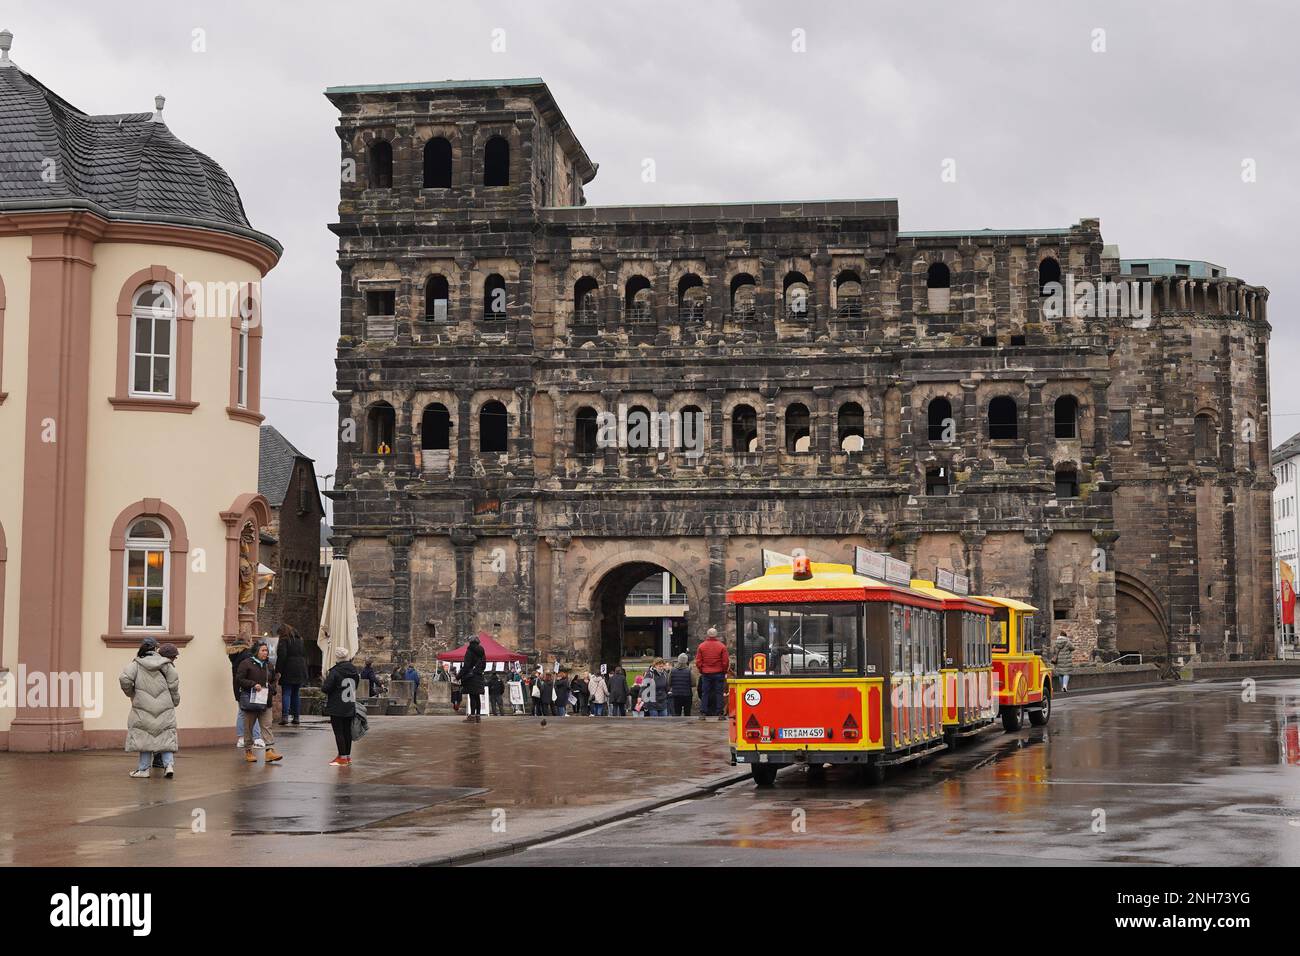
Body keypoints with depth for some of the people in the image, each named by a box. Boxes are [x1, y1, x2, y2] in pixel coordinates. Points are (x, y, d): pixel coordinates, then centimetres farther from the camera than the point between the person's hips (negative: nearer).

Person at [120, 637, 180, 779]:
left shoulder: (136, 664, -2)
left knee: (144, 736, 7)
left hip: (143, 707, -1)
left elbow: (124, 679, -14)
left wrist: (131, 693, 4)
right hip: (165, 708, 1)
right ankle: (169, 764, -5)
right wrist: (175, 701, 15)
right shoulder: (165, 664, 2)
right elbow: (173, 684, 1)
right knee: (166, 735, 8)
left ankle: (144, 768, 8)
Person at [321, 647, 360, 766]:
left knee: (338, 732, -2)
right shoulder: (354, 671, 5)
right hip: (350, 707, 6)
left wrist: (323, 682, 4)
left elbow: (326, 688, -17)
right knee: (347, 731, 13)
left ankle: (342, 757, -4)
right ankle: (348, 756, 18)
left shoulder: (335, 672, -16)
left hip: (336, 708, -6)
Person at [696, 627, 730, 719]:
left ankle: (703, 713, 5)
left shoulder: (702, 646, -1)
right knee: (718, 693, 3)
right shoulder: (722, 646, -6)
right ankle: (719, 714, 0)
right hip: (719, 673, -2)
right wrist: (724, 672, 9)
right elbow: (725, 662, -5)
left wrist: (701, 671, 14)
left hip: (706, 673, 2)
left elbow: (698, 662, 1)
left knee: (705, 693, 7)